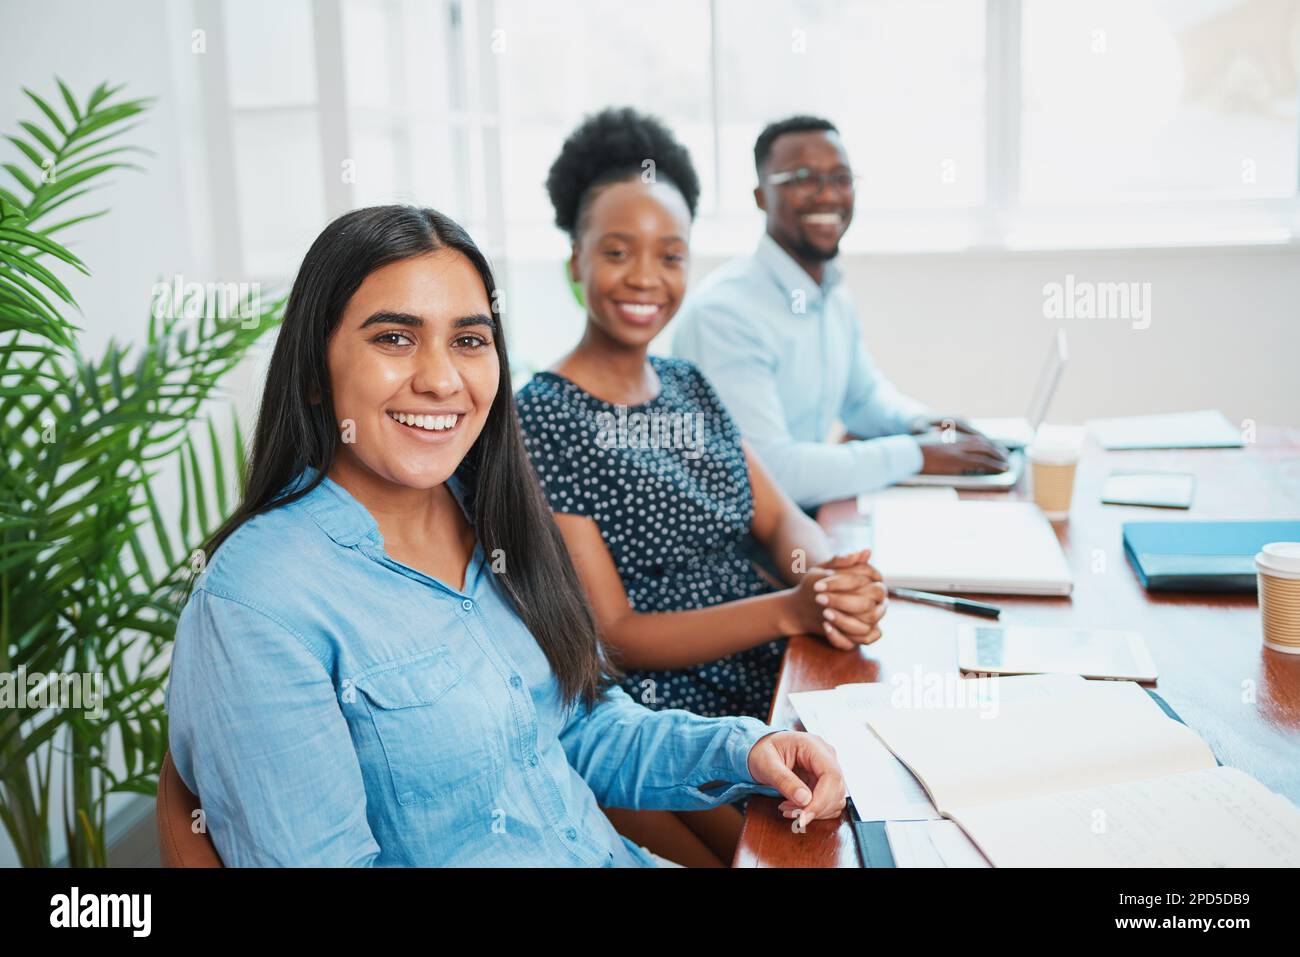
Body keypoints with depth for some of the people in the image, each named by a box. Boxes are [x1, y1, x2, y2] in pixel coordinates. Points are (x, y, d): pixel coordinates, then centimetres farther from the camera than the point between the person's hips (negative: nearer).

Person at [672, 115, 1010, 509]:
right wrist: (915, 453, -19)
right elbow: (770, 470, -26)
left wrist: (921, 423, 0)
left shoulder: (834, 291, 6)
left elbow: (864, 393, 21)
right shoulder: (723, 311, -21)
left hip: (810, 519, 8)